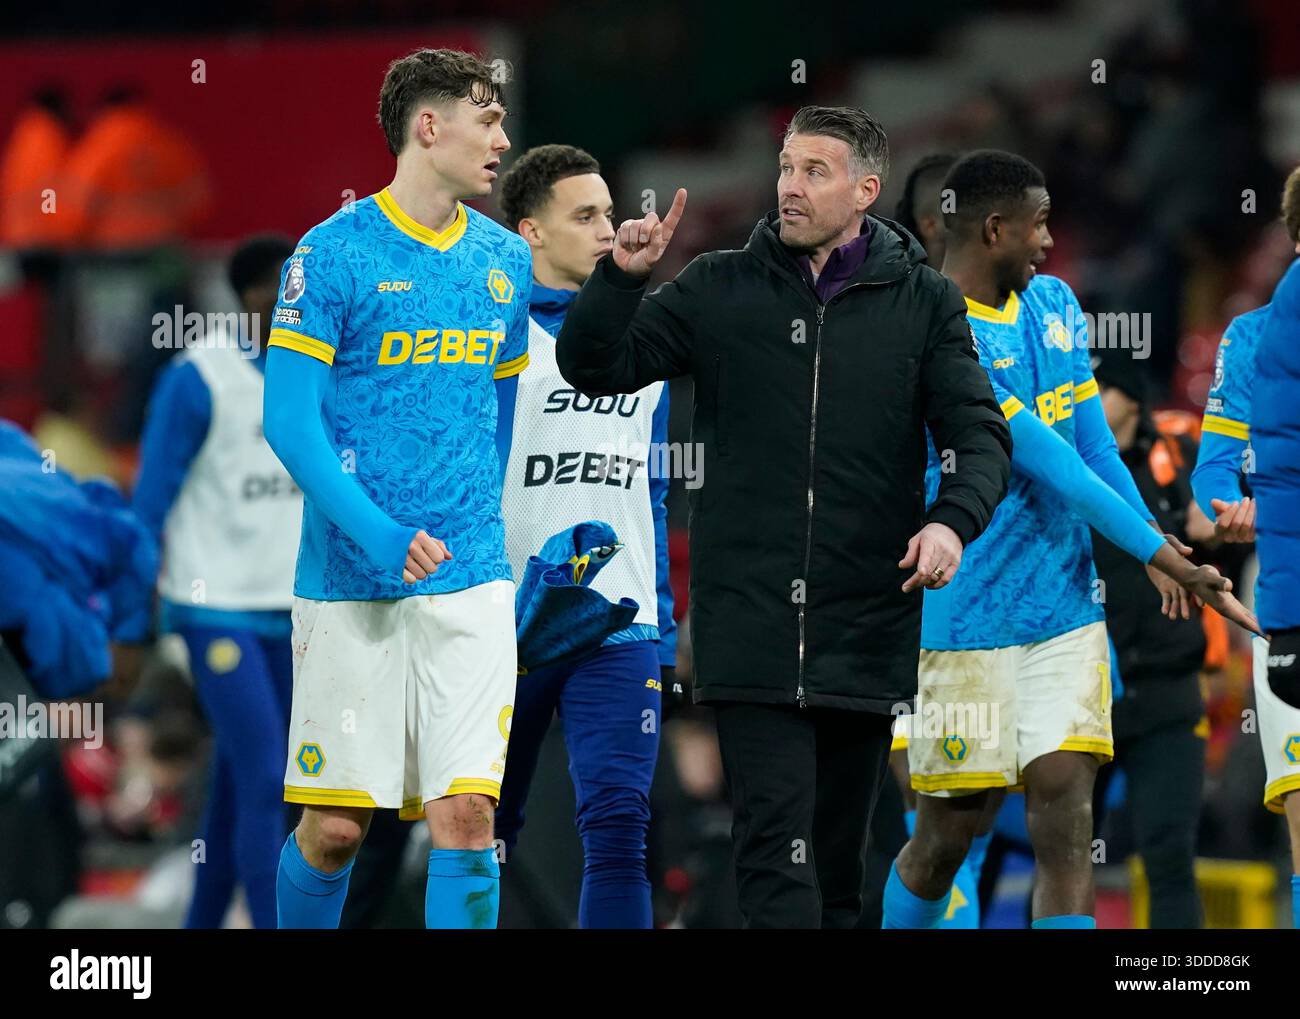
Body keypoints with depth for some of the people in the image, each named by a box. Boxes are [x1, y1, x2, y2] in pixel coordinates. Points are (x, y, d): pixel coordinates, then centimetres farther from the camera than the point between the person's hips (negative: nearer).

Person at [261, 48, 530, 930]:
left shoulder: (507, 261, 11)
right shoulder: (335, 252, -6)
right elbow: (289, 418, -9)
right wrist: (378, 534, -20)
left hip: (470, 582, 4)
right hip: (350, 583, -4)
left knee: (465, 815, -7)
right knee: (336, 825, 1)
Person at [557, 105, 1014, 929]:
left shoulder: (923, 303, 6)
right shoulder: (721, 290, 6)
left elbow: (981, 433, -1)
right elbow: (595, 368, 6)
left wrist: (954, 520, -21)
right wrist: (622, 276, -12)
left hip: (866, 635, 1)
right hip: (752, 634, -1)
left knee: (837, 870, 11)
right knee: (779, 860, -12)